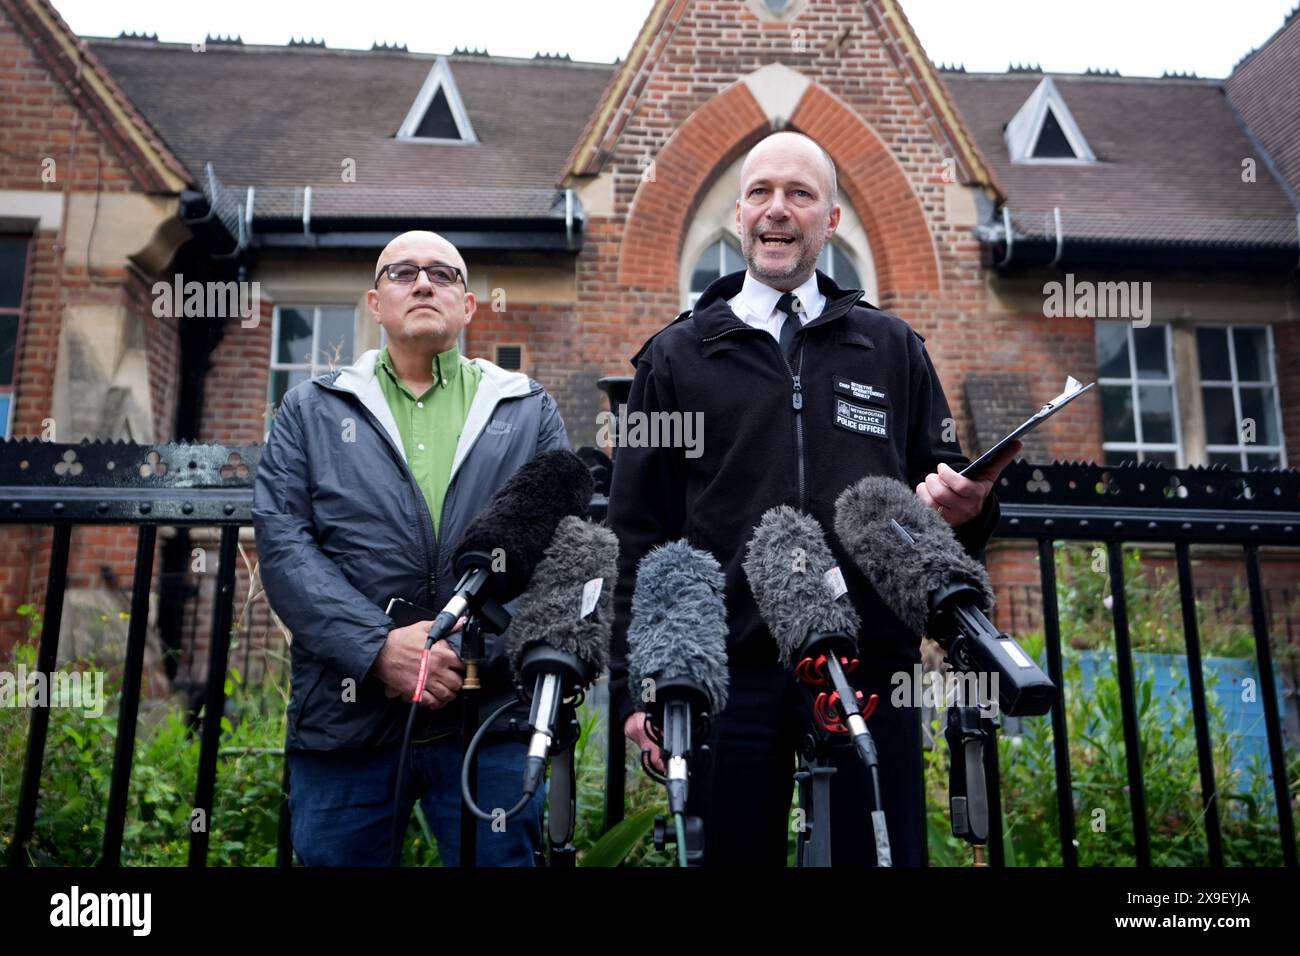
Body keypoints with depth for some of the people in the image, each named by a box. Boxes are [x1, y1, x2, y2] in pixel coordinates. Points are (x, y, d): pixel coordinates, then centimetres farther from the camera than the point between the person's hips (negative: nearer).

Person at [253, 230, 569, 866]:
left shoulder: (530, 412, 12)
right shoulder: (311, 409, 13)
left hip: (494, 716, 0)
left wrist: (480, 647, -13)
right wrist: (378, 647, -13)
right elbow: (282, 541, 1)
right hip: (346, 719, 1)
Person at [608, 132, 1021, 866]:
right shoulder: (677, 357, 10)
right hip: (730, 675, -1)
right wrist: (637, 684, -1)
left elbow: (945, 488, 16)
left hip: (872, 669, 1)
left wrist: (965, 505, -9)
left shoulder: (893, 349, 14)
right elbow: (637, 535, 6)